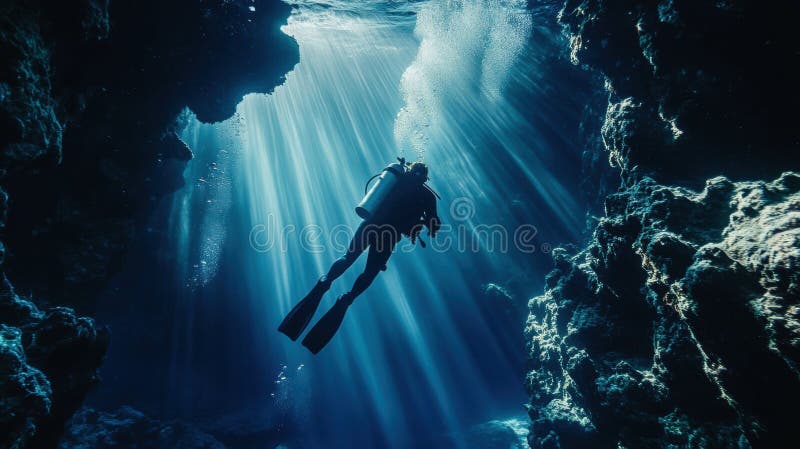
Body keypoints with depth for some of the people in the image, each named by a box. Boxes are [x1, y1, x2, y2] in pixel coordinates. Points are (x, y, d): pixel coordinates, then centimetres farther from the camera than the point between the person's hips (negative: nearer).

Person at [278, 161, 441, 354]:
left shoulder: (399, 178, 19)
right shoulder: (427, 194, 9)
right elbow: (434, 226, 8)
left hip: (370, 223, 3)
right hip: (389, 233, -2)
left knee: (348, 257, 14)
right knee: (370, 273, 10)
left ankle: (325, 281, -11)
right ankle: (346, 300, -10)